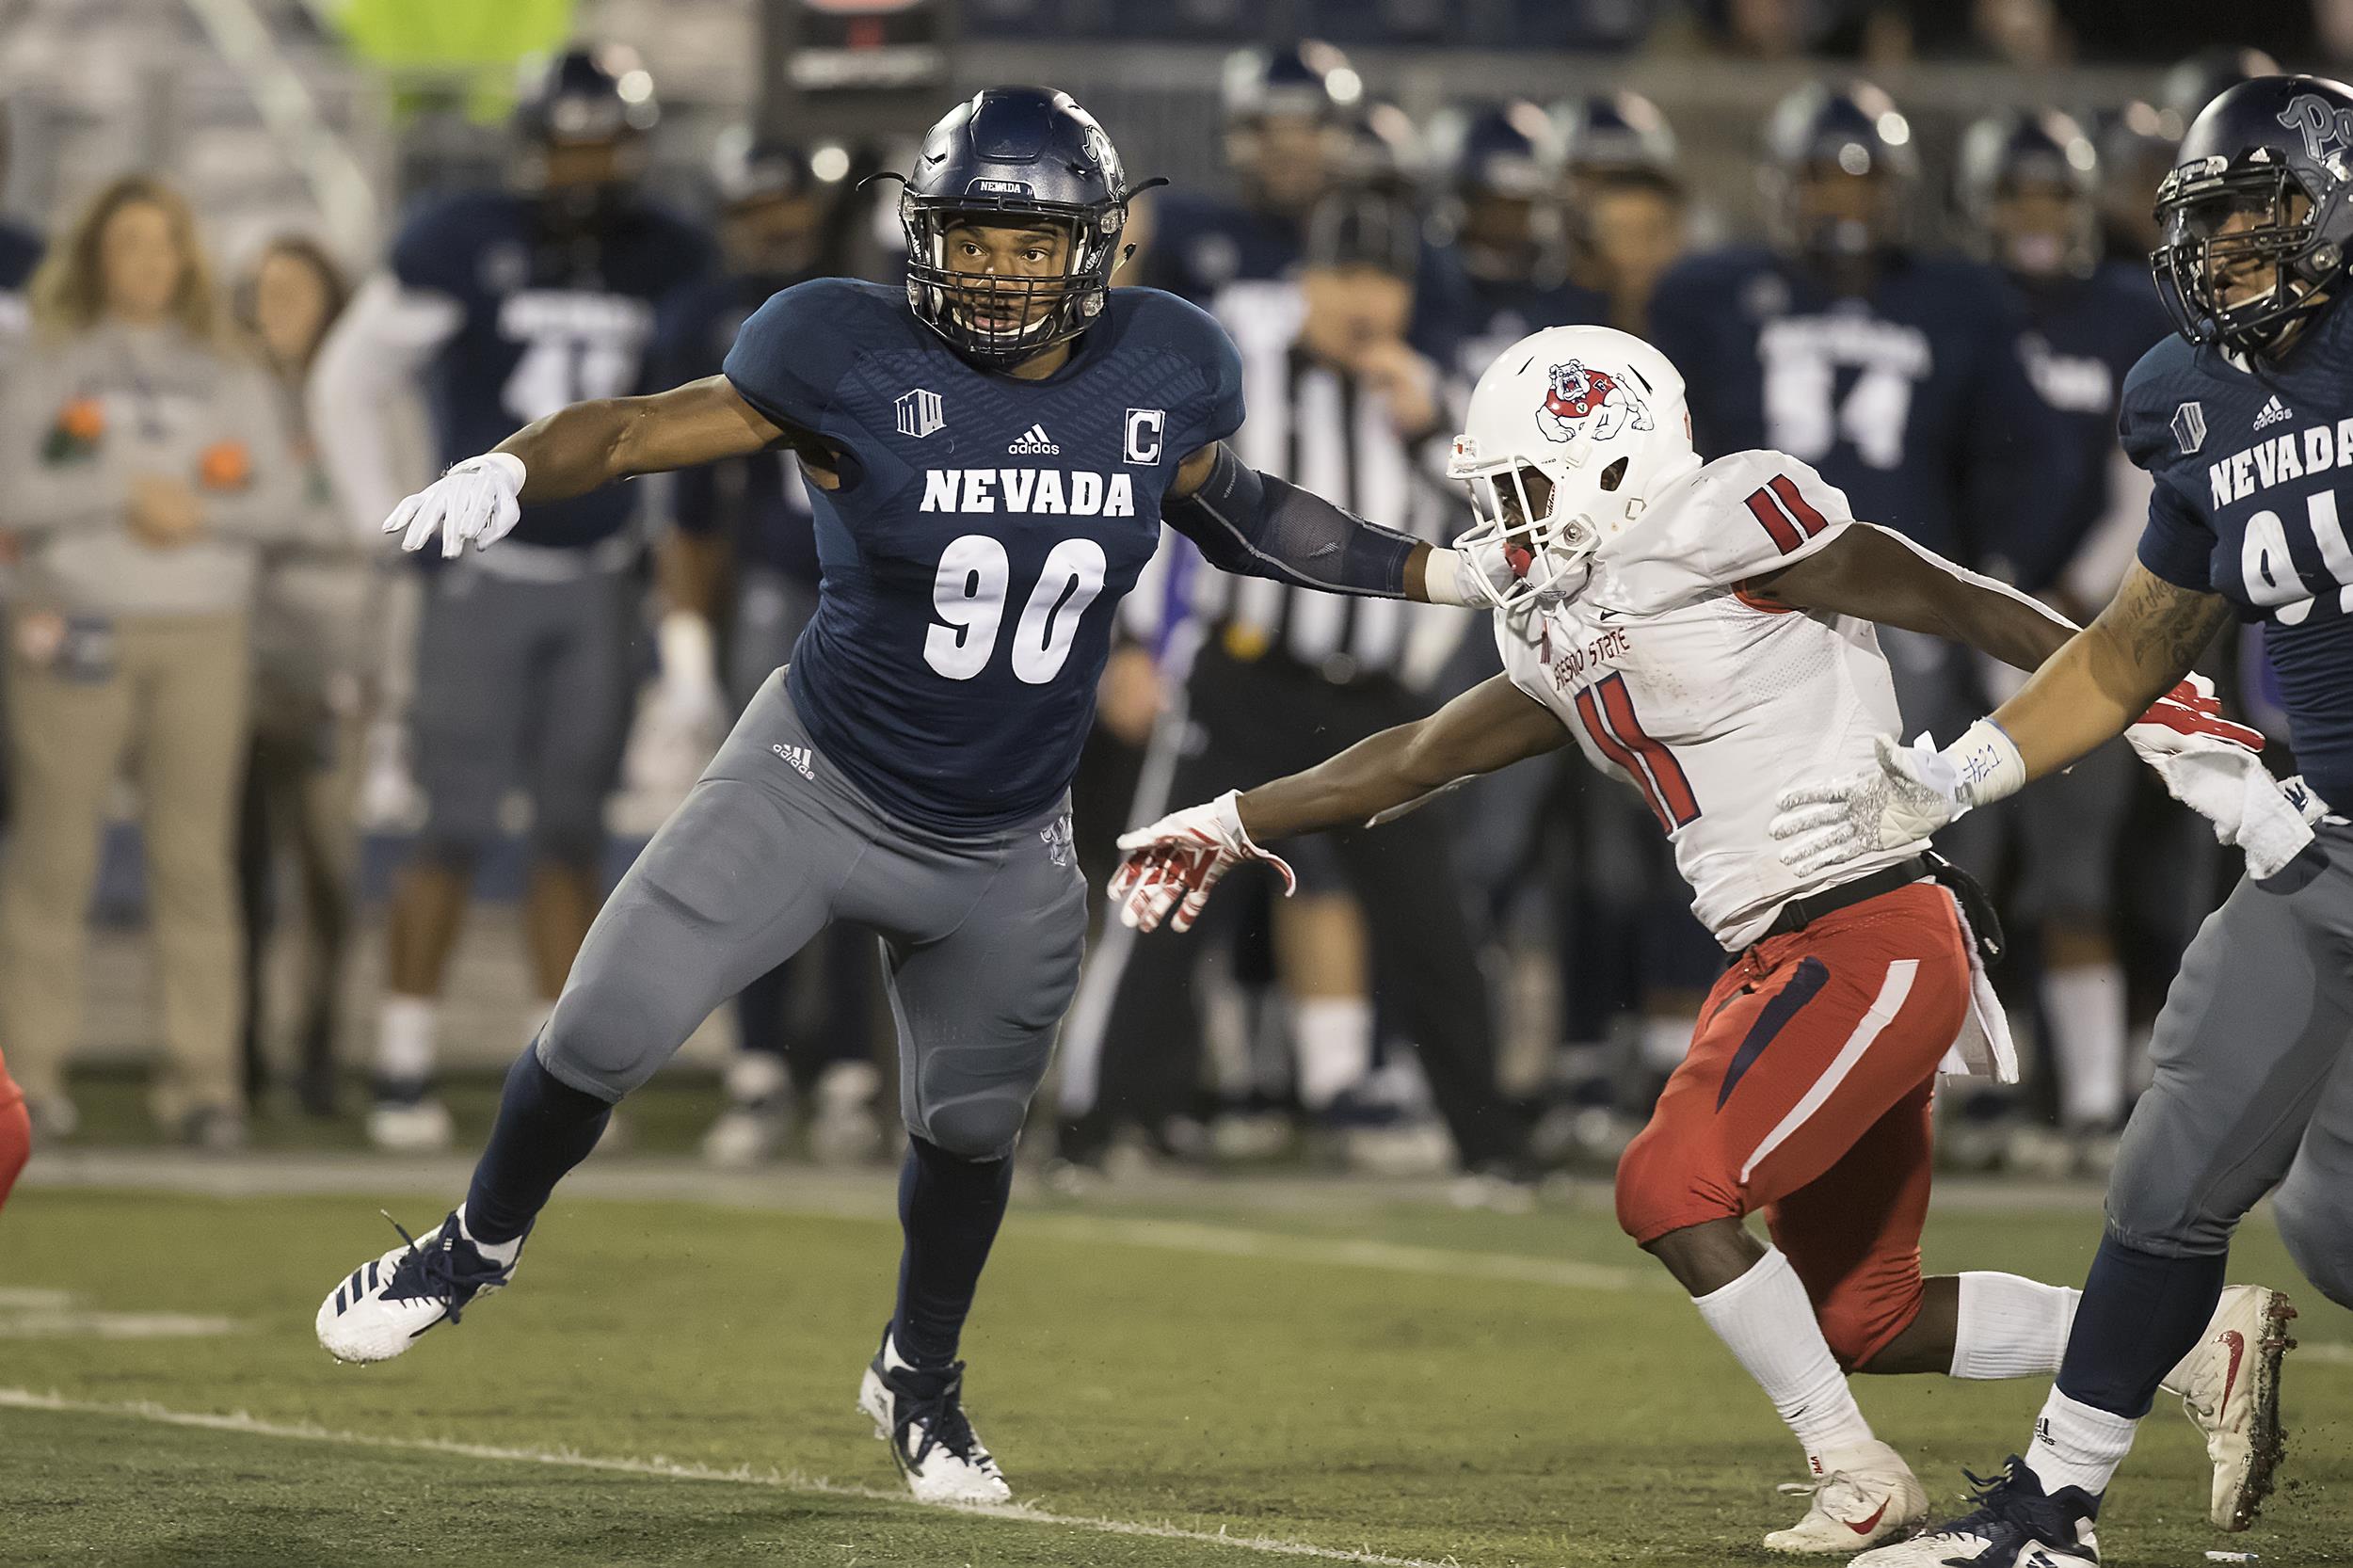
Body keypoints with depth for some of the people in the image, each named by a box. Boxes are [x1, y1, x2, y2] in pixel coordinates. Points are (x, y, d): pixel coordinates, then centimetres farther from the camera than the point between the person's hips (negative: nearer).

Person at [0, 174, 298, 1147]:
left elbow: (277, 499, 6)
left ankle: (202, 1076, -4)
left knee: (193, 853, -4)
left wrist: (200, 510, -11)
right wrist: (125, 493, -12)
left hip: (200, 637, 2)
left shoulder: (229, 380, 15)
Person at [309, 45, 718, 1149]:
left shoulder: (674, 265, 4)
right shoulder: (464, 244, -7)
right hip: (482, 573, -3)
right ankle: (403, 1071, 0)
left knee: (573, 834, 6)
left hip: (601, 582, 3)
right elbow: (346, 383, 1)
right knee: (456, 830, -5)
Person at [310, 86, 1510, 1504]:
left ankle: (920, 1382, 43)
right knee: (602, 1036, -5)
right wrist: (507, 473, -35)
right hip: (819, 789, -3)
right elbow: (638, 428, -15)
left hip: (1004, 853, 3)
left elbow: (1237, 513, 10)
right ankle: (480, 1244, 25)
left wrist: (1444, 571, 9)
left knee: (971, 1127, 16)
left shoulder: (1166, 373, -9)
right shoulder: (856, 363, -19)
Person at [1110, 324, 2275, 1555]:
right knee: (1863, 1323, 8)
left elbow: (1964, 606, -8)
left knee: (1673, 1189, -14)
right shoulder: (1567, 633, 16)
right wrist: (1232, 827, 34)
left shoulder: (1721, 525, -10)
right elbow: (1420, 757, 28)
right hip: (1784, 959, 9)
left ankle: (1856, 1476, -3)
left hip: (1871, 936, -9)